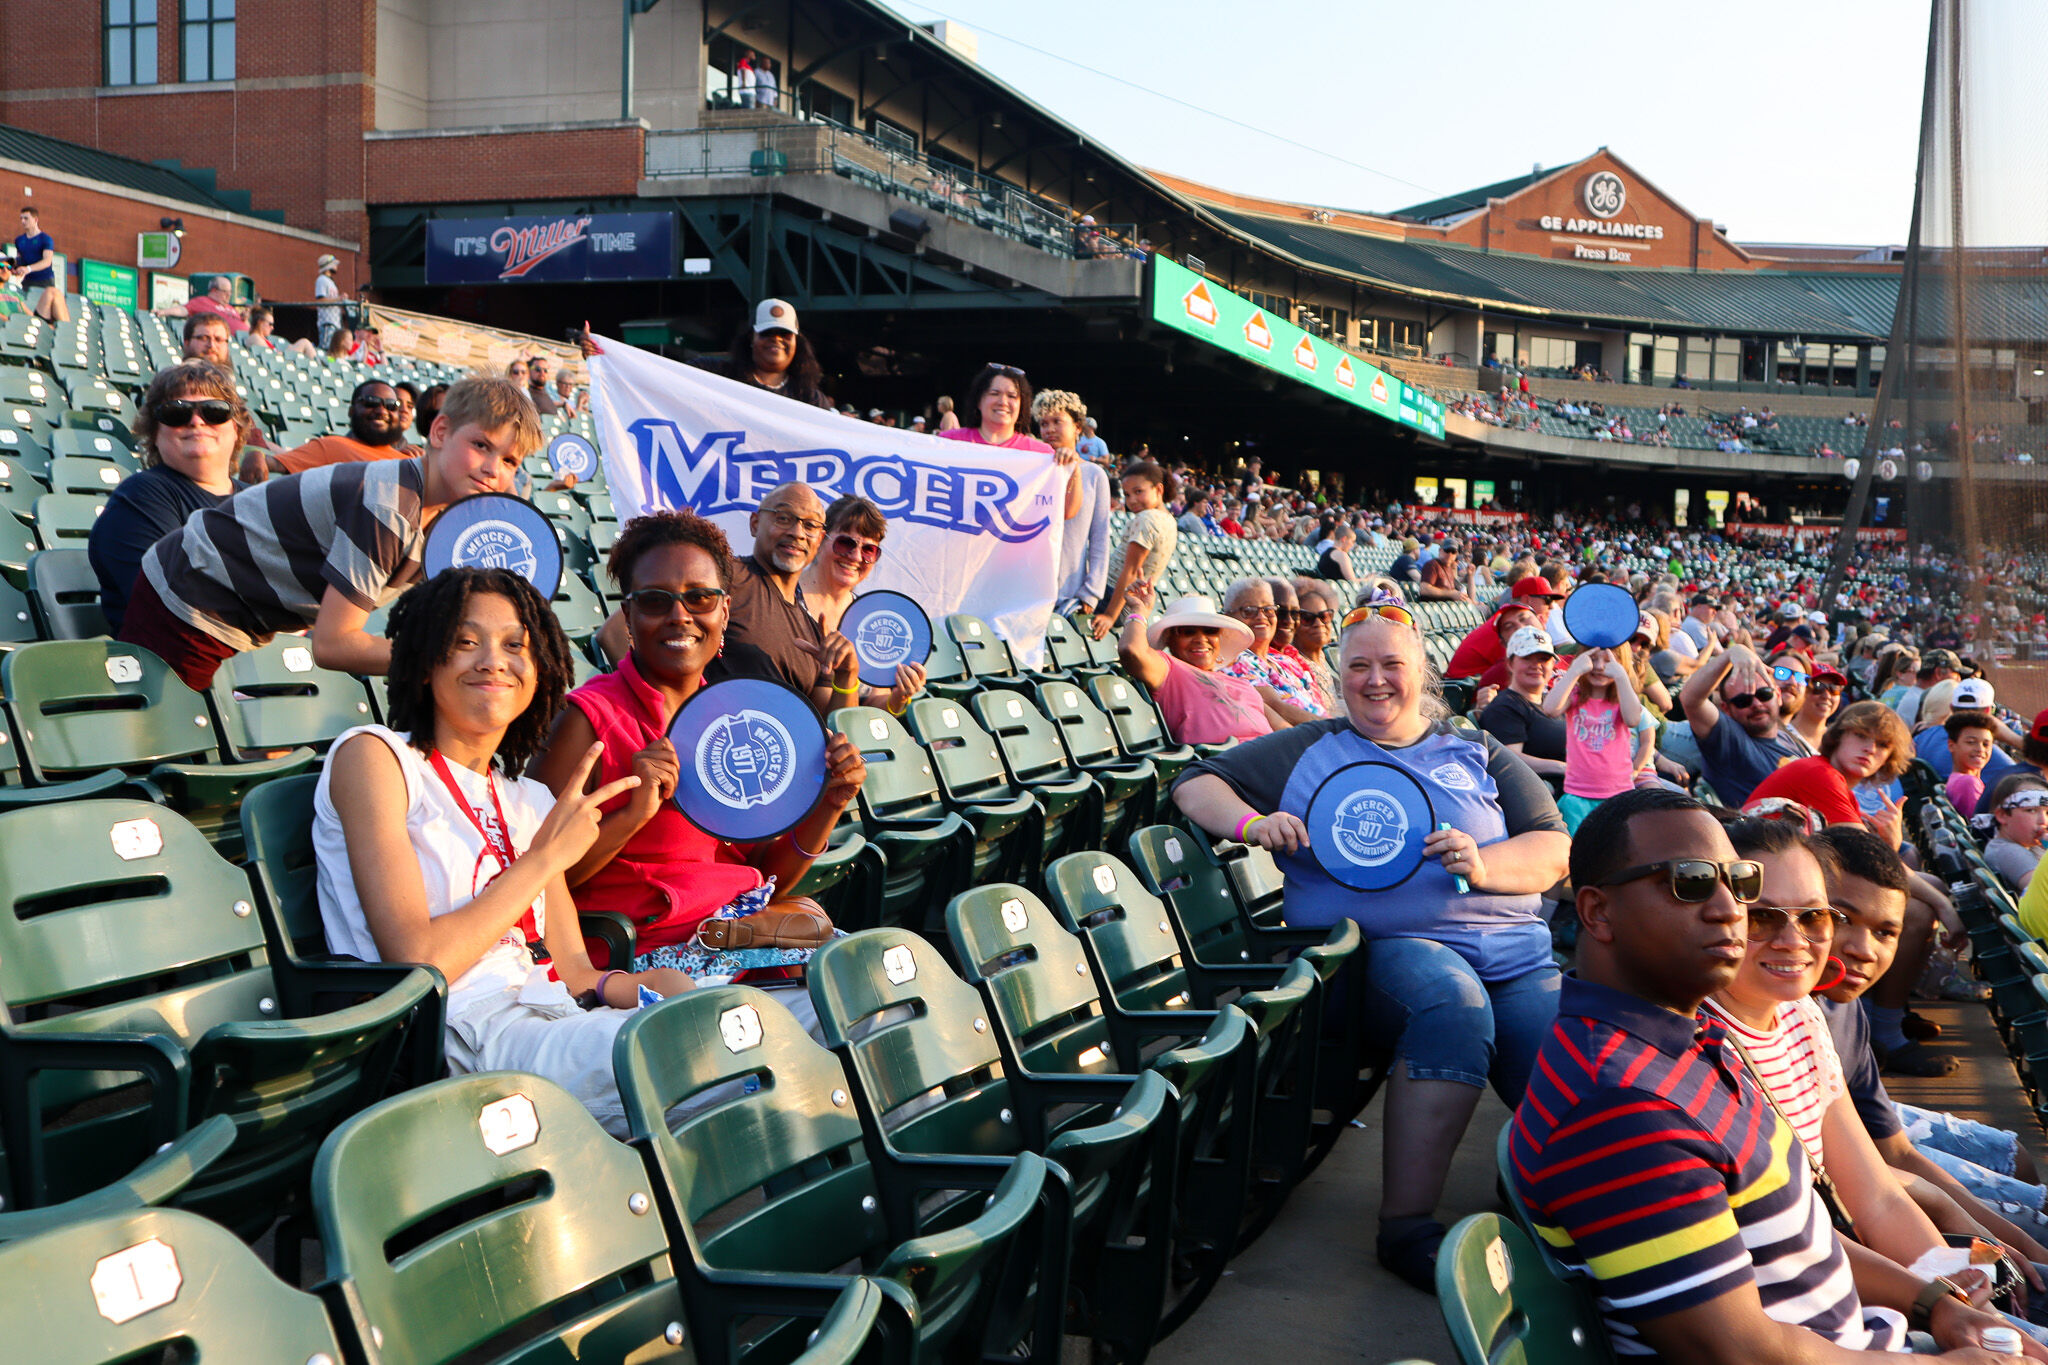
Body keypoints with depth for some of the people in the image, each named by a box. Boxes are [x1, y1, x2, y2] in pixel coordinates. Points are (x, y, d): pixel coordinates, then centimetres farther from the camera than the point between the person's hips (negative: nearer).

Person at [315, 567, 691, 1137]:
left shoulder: (530, 801, 23)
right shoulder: (372, 756, 2)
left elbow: (573, 972, 15)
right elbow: (415, 964, -10)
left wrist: (657, 984, -8)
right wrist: (546, 857, -4)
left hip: (550, 1017, 7)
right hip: (456, 1033, -7)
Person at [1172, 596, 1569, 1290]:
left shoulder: (1479, 756, 23)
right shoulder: (1307, 751, 20)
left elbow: (1555, 847, 13)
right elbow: (1196, 784, 15)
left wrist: (1484, 865, -9)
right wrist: (1253, 822, -7)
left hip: (1512, 943, 3)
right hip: (1387, 943, -2)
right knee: (1453, 1000, -37)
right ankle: (1406, 1223, -32)